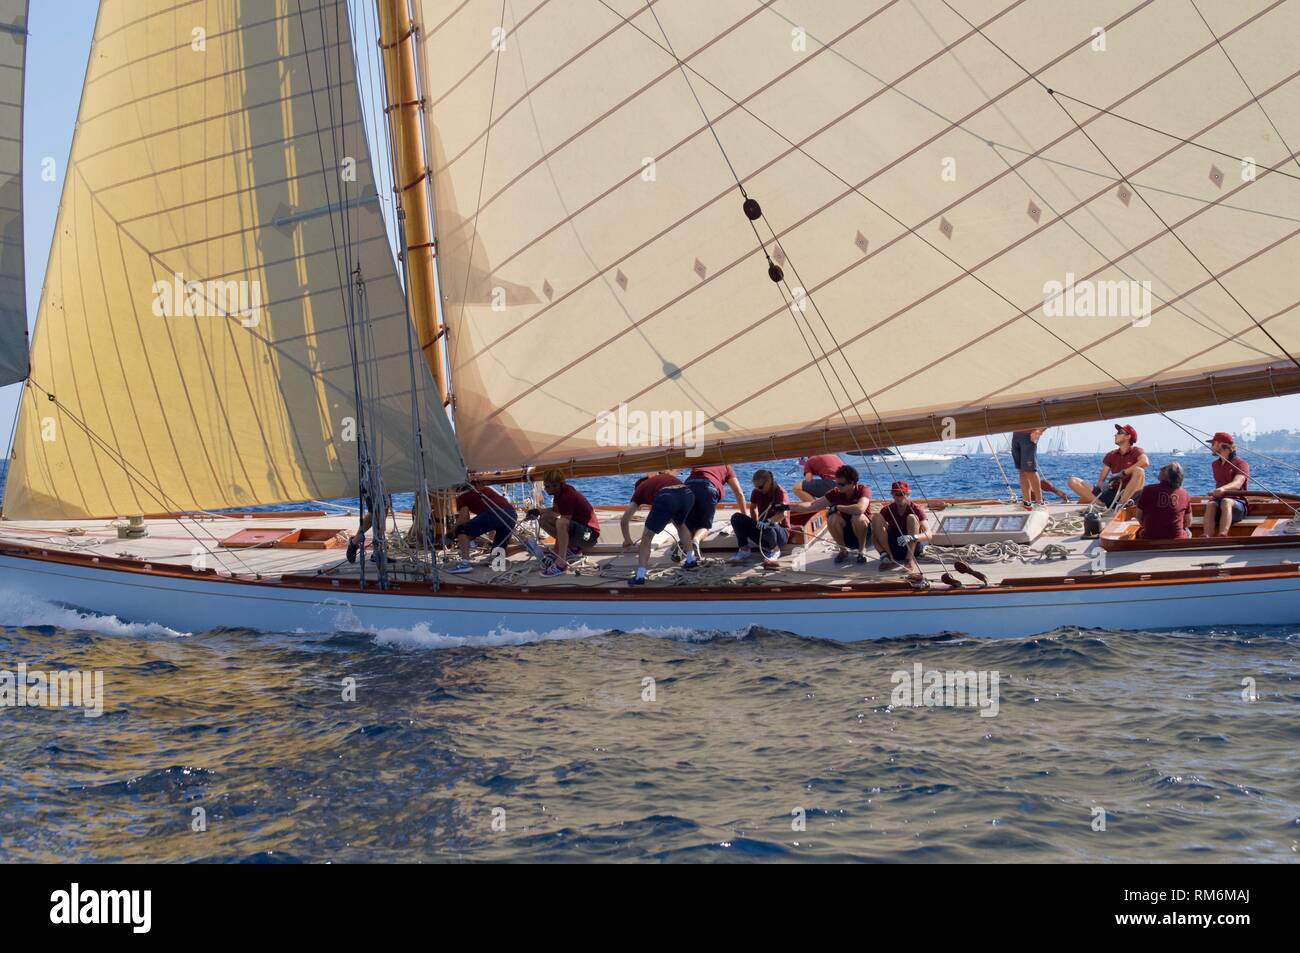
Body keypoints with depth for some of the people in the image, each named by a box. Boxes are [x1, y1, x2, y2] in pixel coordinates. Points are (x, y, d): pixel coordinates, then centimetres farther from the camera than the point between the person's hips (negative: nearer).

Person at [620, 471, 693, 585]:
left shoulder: (640, 489, 32)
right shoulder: (667, 476, 42)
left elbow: (624, 521, 31)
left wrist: (628, 541, 47)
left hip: (666, 498, -4)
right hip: (688, 494, 4)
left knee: (647, 537, 13)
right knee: (681, 524, 35)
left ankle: (640, 577, 5)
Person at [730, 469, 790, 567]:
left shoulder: (780, 492, -17)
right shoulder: (757, 492, 1)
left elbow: (783, 514, -33)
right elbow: (753, 508, 16)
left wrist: (768, 522, -48)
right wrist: (756, 524, 2)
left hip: (780, 531, -5)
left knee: (768, 527, -42)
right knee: (736, 518, -13)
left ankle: (775, 550, -10)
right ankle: (744, 549, -4)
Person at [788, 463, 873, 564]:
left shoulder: (863, 490, -19)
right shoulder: (835, 493, -9)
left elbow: (860, 509, -40)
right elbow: (812, 506, -8)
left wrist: (836, 507, -28)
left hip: (864, 531, -3)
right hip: (845, 534, 3)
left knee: (858, 517, -34)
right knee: (833, 518, -26)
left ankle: (862, 550, -10)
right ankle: (843, 550, -5)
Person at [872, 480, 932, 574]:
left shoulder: (916, 509, -14)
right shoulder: (887, 510, -7)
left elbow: (928, 534, -28)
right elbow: (876, 534, -13)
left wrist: (911, 537, -48)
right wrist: (882, 552, -31)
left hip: (914, 546, -2)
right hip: (893, 546, 2)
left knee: (912, 518, -28)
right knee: (877, 517, -19)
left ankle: (910, 559, -33)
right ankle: (889, 556, -22)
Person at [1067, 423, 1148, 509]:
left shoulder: (1136, 452, 2)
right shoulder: (1111, 455, 16)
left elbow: (1145, 462, -23)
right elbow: (1101, 479, 11)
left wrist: (1123, 473, -21)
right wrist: (1100, 486, -13)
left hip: (1129, 494, -5)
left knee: (1138, 471, -32)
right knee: (1073, 481, -8)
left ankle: (1121, 504, -37)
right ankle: (1100, 504, -29)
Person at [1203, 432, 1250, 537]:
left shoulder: (1241, 463, 0)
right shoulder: (1215, 465, 21)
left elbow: (1237, 484, -20)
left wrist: (1223, 489, -40)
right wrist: (1214, 493, 9)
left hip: (1238, 502, -4)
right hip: (1219, 500, 4)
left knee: (1226, 502, -39)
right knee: (1210, 504, -32)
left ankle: (1222, 536, -60)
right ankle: (1207, 539, -57)